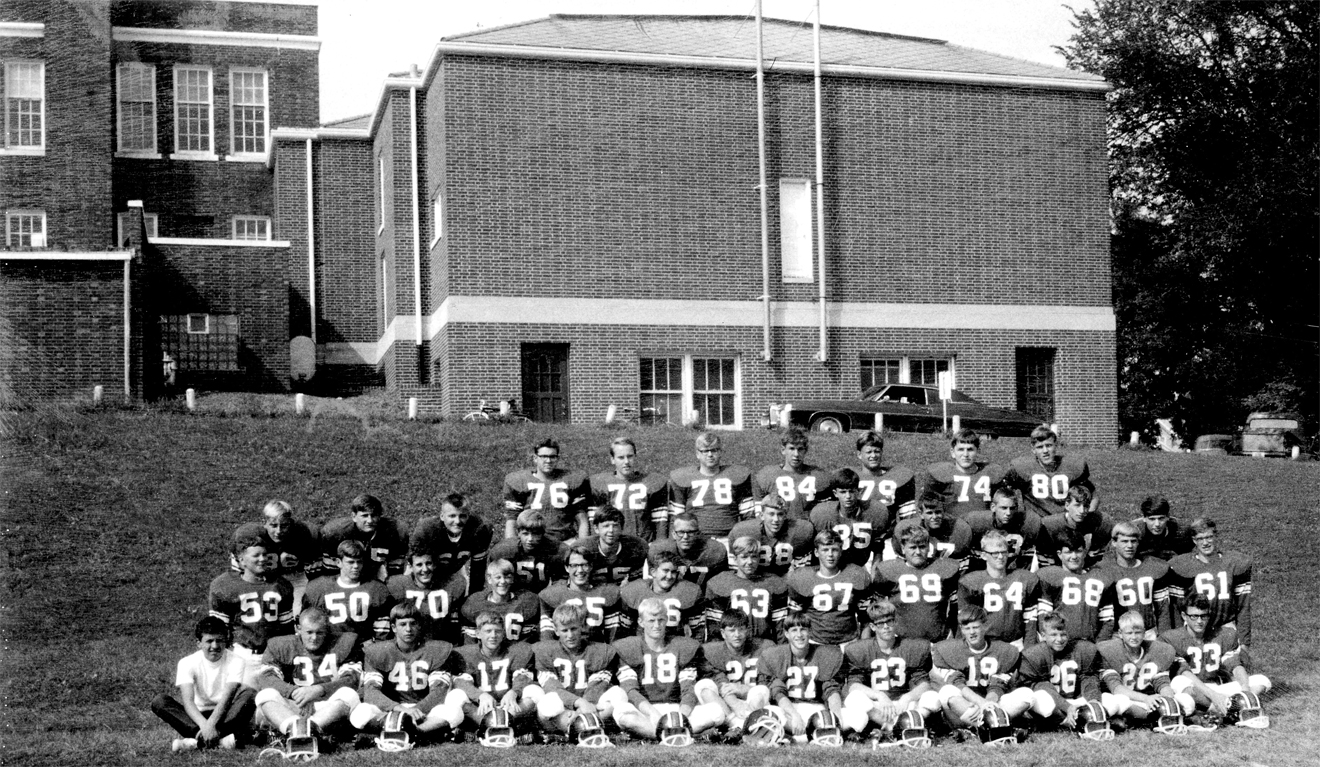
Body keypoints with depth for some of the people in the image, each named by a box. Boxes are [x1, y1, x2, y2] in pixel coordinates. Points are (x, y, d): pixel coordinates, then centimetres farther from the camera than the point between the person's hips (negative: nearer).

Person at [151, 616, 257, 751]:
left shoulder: (236, 662, -7)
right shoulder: (187, 663, -6)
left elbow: (227, 698, -21)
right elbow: (187, 701, -20)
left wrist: (210, 724, -39)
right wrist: (204, 725, -39)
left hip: (226, 716, -1)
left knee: (249, 694, -28)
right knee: (159, 701, -23)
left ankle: (198, 740, -39)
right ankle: (221, 739, -40)